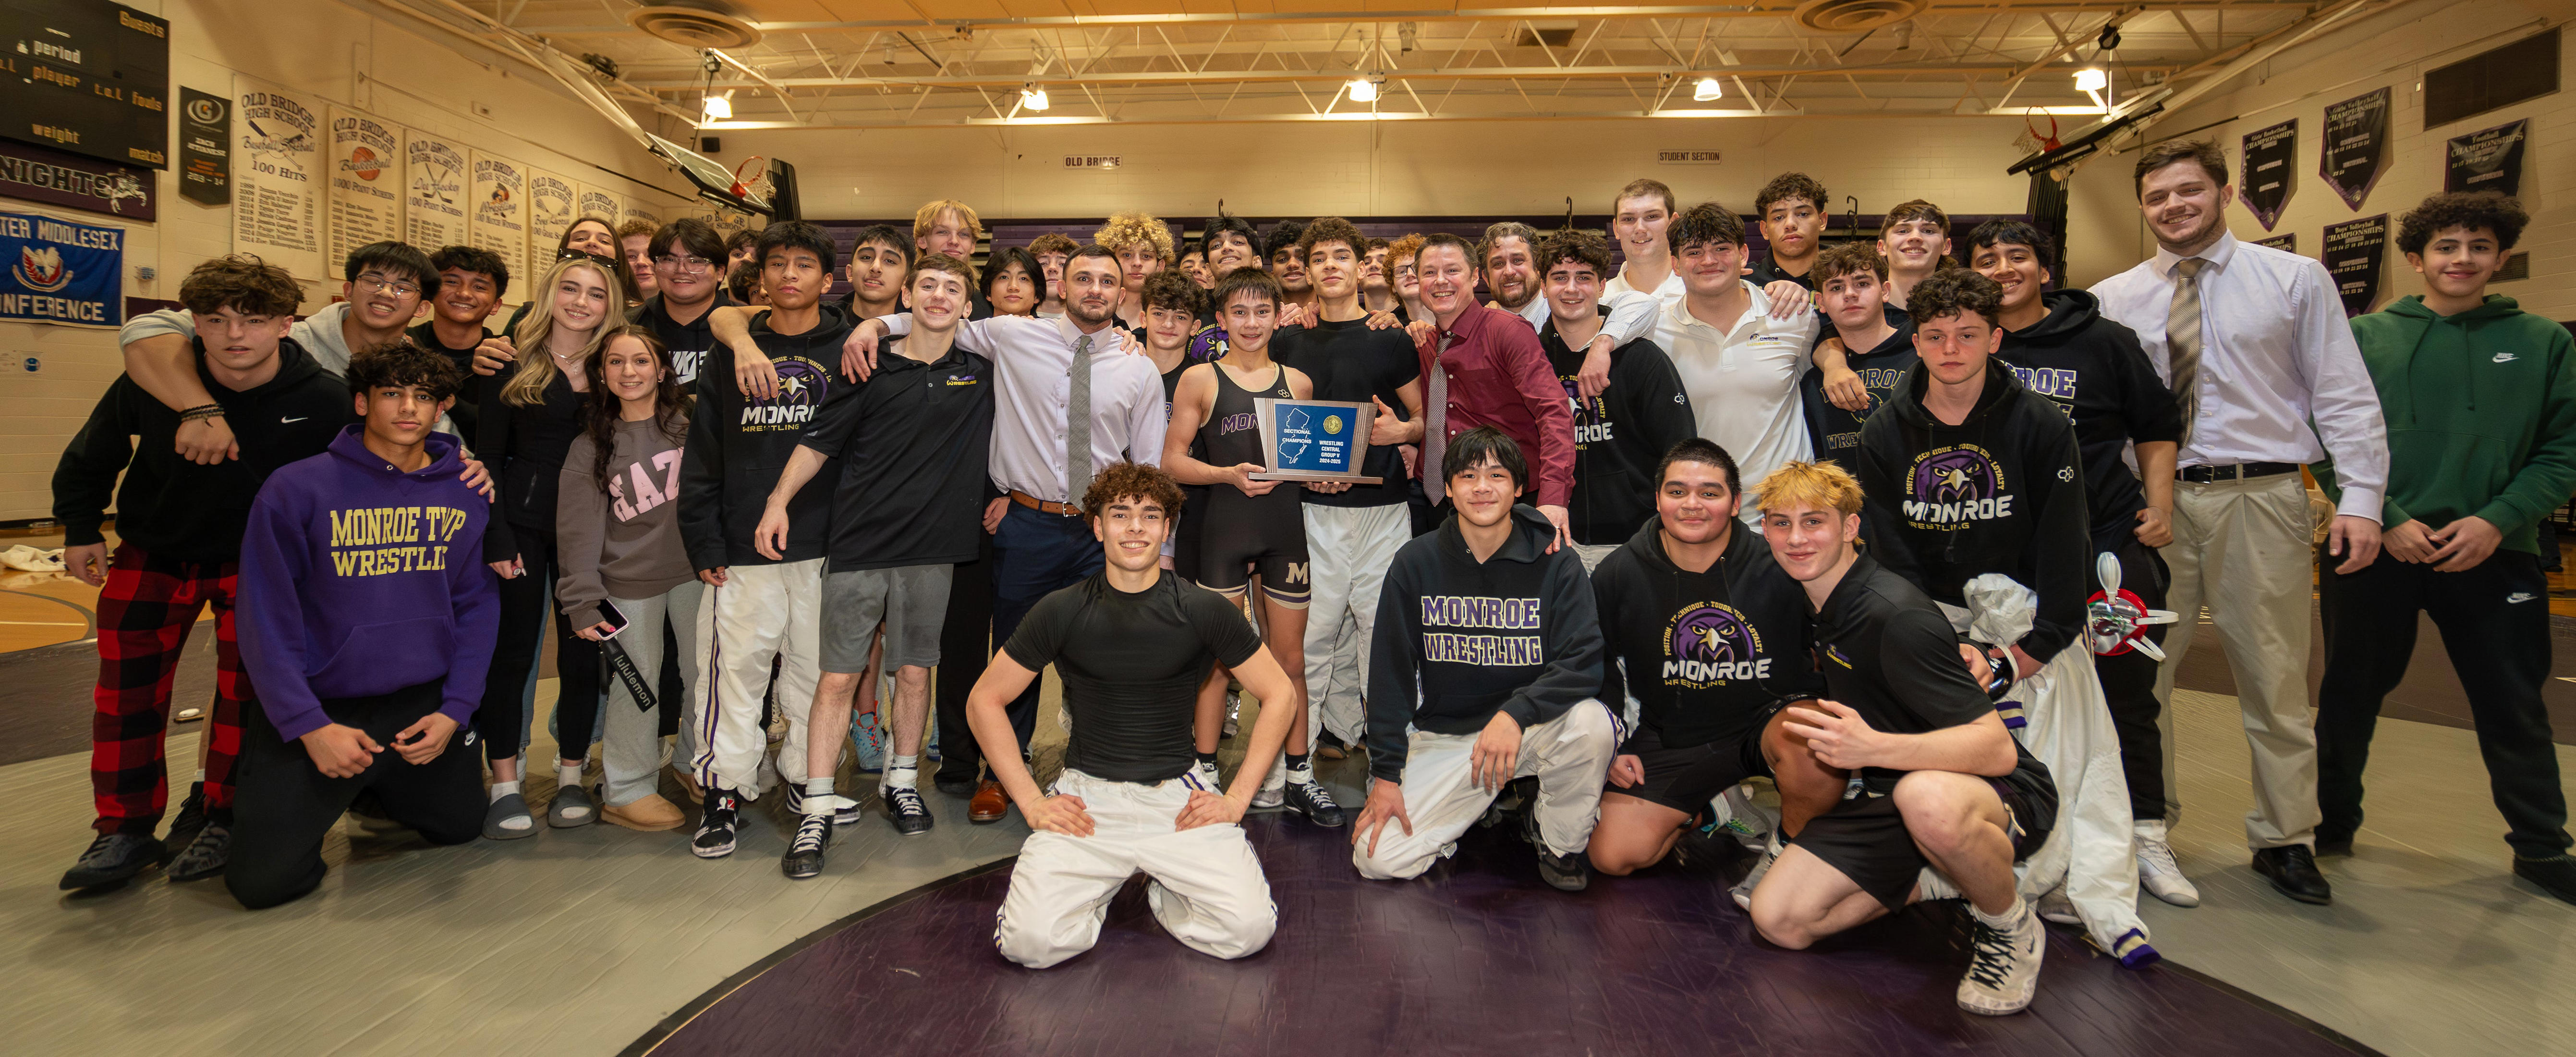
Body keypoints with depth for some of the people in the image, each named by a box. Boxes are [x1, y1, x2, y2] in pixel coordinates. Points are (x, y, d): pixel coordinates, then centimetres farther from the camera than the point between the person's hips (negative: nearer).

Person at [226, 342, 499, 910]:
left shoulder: (467, 492, -1)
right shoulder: (296, 489, -11)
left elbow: (477, 606, 2)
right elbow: (268, 622, -10)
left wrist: (454, 711, -5)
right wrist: (310, 726, -15)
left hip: (424, 706, 4)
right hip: (319, 707, -3)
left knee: (460, 825, 17)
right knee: (265, 880, -7)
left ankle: (375, 788, 43)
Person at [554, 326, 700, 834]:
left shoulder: (691, 424, 1)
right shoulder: (590, 447, 2)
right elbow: (578, 530, 0)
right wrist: (582, 600, -6)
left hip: (696, 570, 1)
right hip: (630, 582, -1)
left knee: (706, 675, 7)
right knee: (635, 684, 2)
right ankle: (628, 791, 17)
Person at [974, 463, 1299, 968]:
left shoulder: (1204, 611, -2)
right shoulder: (1060, 611, -1)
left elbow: (1279, 695, 6)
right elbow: (985, 701, 7)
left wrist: (1235, 799, -1)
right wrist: (1032, 803, -1)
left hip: (1177, 800, 0)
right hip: (1084, 798, 0)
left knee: (1249, 928, -18)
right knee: (1031, 940, -21)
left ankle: (1162, 889, 14)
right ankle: (1101, 888, 13)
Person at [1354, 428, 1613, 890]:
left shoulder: (1555, 562, -7)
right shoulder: (1416, 563, -4)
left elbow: (1584, 662, -16)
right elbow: (1391, 673, -2)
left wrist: (1515, 714, -32)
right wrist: (1386, 774, -6)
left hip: (1536, 726, 0)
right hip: (1443, 734, 1)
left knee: (1590, 722, -34)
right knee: (1377, 859, -14)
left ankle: (1559, 840, -3)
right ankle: (1489, 804, 15)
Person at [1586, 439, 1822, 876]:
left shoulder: (1779, 569, -11)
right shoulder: (1618, 576, -5)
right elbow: (1598, 668, 9)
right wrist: (1611, 745, 3)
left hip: (1768, 720, -1)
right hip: (1670, 740, 2)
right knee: (1613, 855, -12)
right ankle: (1708, 807, 18)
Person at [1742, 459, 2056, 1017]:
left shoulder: (1897, 616, -23)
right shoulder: (1818, 602, 3)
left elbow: (1996, 749, -30)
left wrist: (1872, 748, -42)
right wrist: (1822, 745, 11)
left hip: (2004, 794, -7)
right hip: (1889, 794, 7)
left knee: (1925, 798, -44)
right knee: (1779, 920, -8)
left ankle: (2010, 928, -12)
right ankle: (1935, 879, 14)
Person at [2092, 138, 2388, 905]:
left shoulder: (2296, 280, 5)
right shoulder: (2113, 300, 7)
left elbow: (2345, 396, 2)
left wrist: (2362, 498, -7)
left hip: (2261, 497, -1)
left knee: (2275, 677, 7)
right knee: (2138, 669, 7)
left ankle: (2284, 839, 23)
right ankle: (2147, 823, 22)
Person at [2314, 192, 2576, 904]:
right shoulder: (2363, 339, 3)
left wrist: (2498, 520, -12)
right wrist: (2385, 518, -13)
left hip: (2493, 556, 1)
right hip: (2373, 551, -1)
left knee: (2514, 708, 10)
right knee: (2350, 697, 9)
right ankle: (2332, 824, 25)